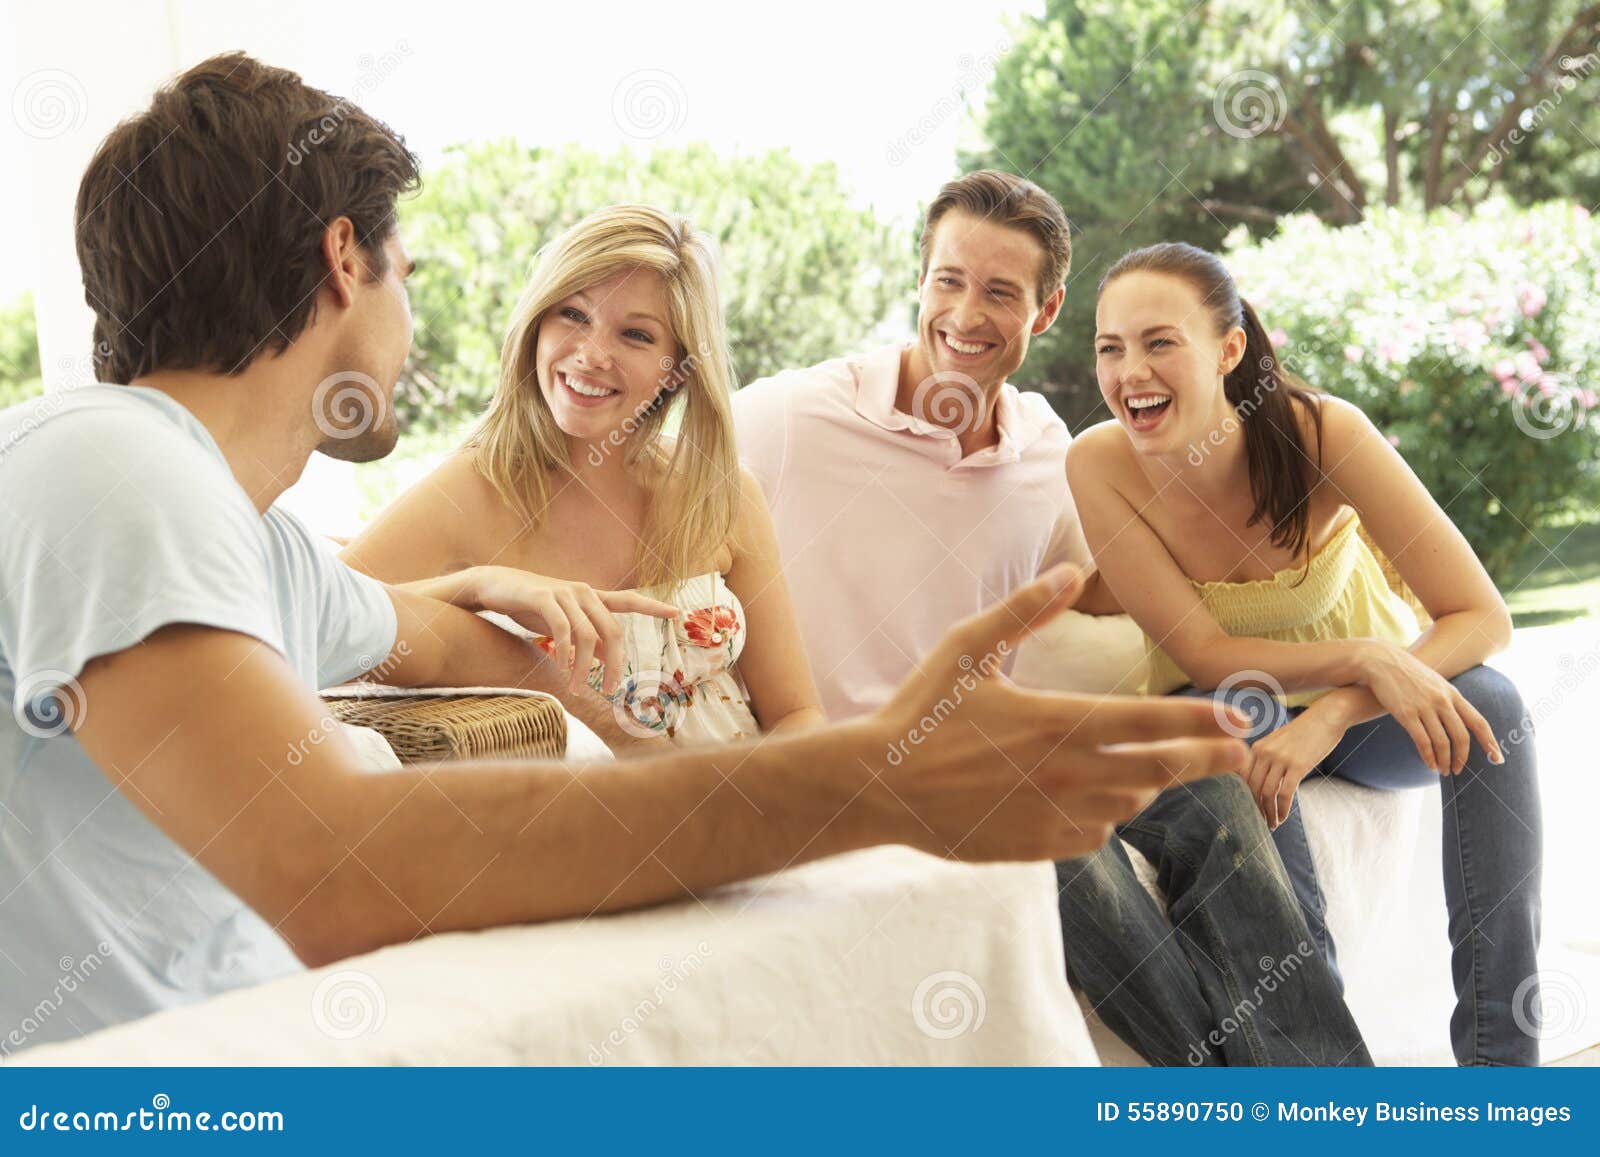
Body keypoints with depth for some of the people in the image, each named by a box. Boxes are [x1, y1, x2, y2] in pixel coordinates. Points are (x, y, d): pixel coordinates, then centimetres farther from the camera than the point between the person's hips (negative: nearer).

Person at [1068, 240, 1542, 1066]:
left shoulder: (1320, 431, -25)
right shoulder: (1100, 465, -22)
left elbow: (1483, 617, -24)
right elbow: (1202, 654, -20)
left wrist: (1329, 718, -37)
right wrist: (1367, 660, -36)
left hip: (1364, 718, 1)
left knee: (1488, 701, -28)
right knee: (1235, 725, -33)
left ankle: (1501, 1055, -24)